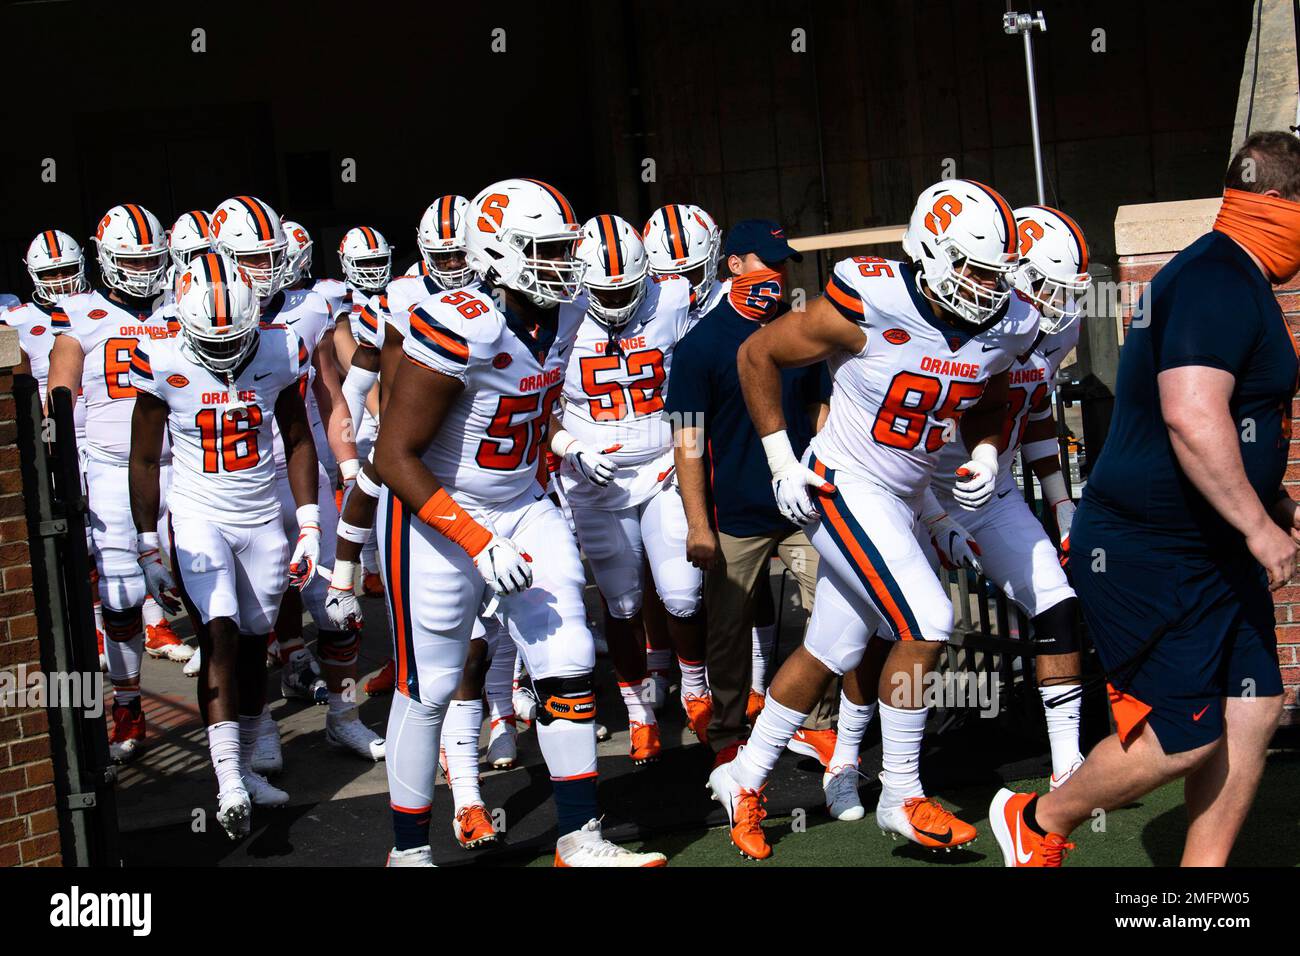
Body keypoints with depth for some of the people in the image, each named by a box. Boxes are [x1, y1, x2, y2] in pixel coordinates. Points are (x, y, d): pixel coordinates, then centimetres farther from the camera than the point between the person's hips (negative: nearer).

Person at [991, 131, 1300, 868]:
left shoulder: (1230, 280, 14)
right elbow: (1192, 419, -31)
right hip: (1149, 556, -11)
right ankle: (1038, 822, 18)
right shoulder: (1220, 282, -20)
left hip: (1214, 551, 11)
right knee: (1184, 737, -4)